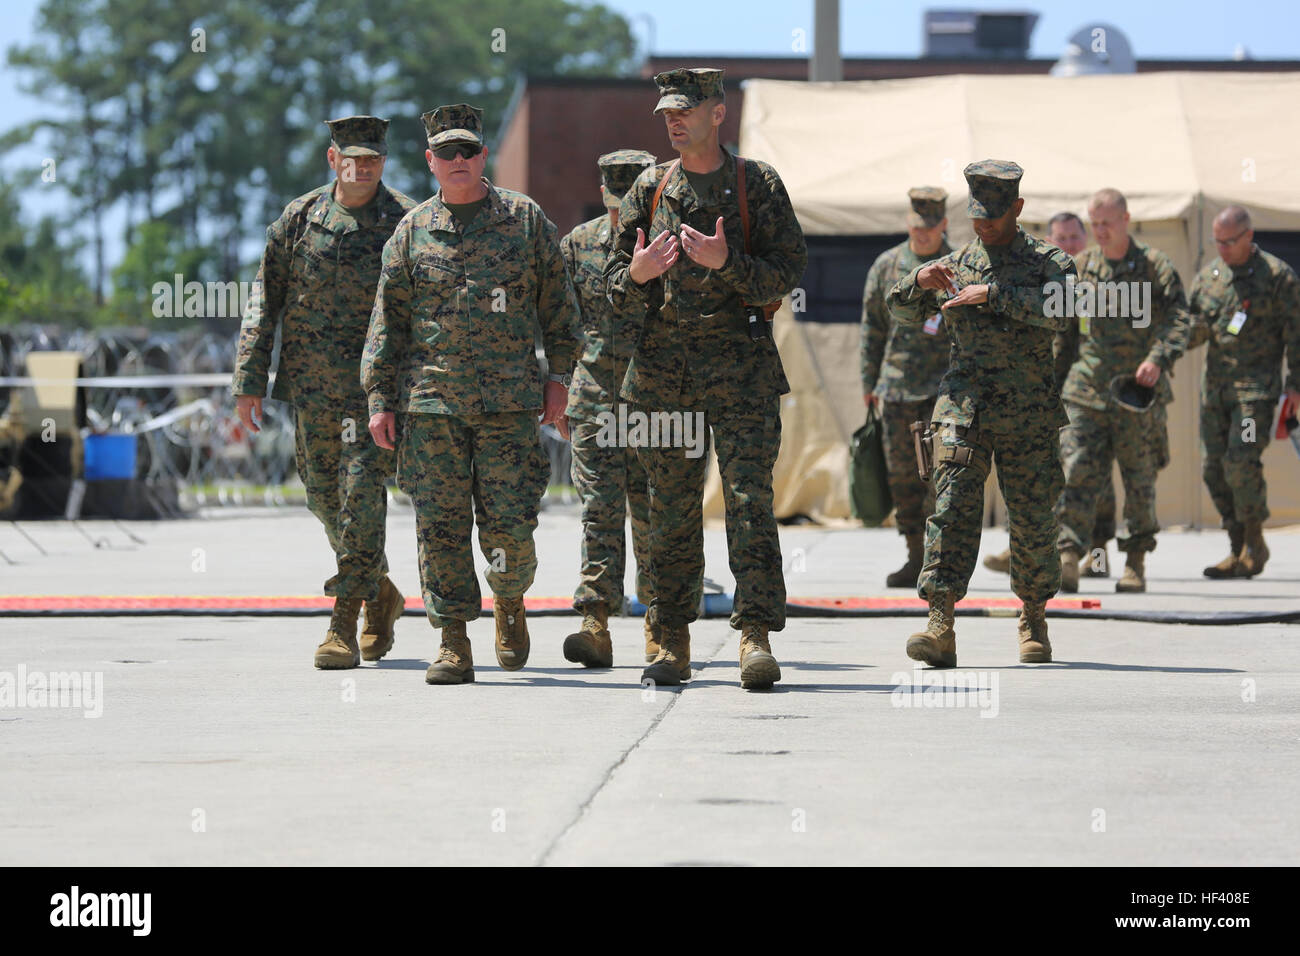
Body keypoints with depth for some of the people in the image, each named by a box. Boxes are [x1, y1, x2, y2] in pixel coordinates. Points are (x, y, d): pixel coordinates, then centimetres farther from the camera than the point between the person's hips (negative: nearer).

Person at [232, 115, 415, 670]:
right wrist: (249, 380, 2)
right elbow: (264, 302, 8)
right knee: (325, 496, 11)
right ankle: (381, 594, 32)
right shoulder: (299, 220, 5)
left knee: (362, 492, -13)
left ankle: (344, 625, -11)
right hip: (311, 385, 4)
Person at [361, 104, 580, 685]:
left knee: (508, 524, -5)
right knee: (441, 526, -2)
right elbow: (387, 320, 9)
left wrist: (559, 375, 4)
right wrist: (379, 399, 4)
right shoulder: (412, 231, 8)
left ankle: (510, 600, 25)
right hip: (430, 401, 1)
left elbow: (557, 301, 11)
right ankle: (454, 642, 4)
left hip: (509, 398, -1)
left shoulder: (524, 218, 7)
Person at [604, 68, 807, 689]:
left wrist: (727, 262, -19)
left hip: (741, 364, -3)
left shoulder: (757, 184, 2)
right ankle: (673, 642, 12)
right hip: (662, 365, 3)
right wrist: (637, 276, -12)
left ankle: (756, 636, -13)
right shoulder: (650, 188, 10)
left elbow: (788, 272, -3)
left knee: (749, 499, -11)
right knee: (672, 510, 6)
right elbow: (614, 285, 11)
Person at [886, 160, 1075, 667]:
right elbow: (900, 308, 20)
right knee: (952, 510, -13)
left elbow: (1057, 311, -17)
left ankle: (1034, 623, 25)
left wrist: (991, 293, -21)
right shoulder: (956, 263, 14)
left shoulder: (1049, 261, 3)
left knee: (1033, 520, 5)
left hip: (1030, 417, -1)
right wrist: (920, 280, -2)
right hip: (963, 407, 1)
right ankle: (940, 627, -21)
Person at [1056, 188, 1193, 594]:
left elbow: (1179, 320, -8)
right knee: (1076, 472, -10)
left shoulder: (1156, 266, -1)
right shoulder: (1081, 266, 10)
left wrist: (1159, 359, -24)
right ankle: (1068, 560, -14)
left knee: (1139, 478, 6)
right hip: (1086, 388, 2)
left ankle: (1135, 564, 16)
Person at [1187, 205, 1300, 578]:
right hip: (1214, 385, 6)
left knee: (1241, 462, -16)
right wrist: (1195, 328, -7)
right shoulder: (1207, 277, 13)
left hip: (1257, 384, -6)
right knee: (1213, 467, 4)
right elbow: (1190, 333, 17)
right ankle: (1238, 549, 14)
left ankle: (1255, 544, 0)